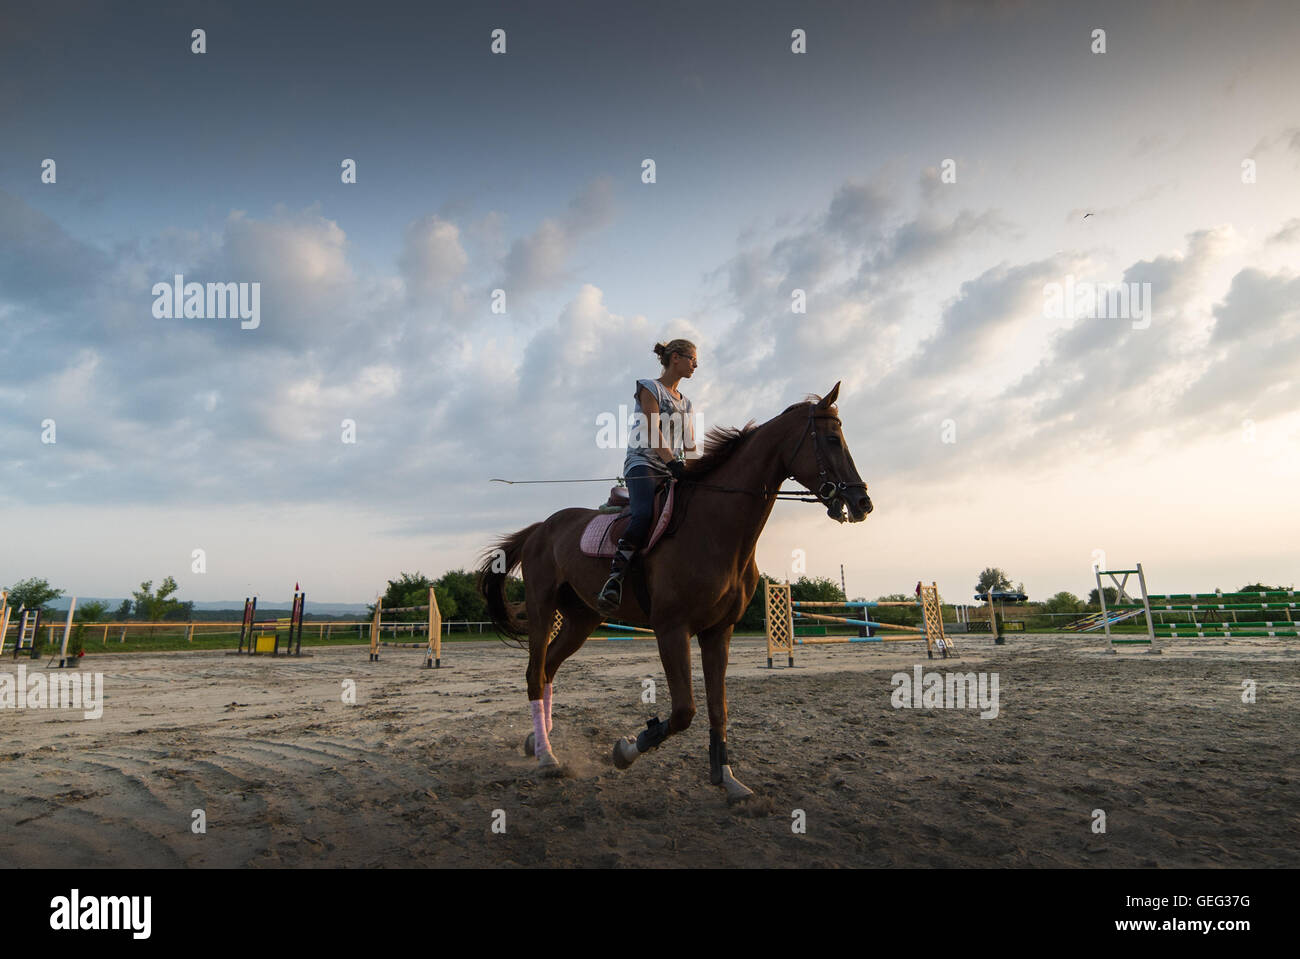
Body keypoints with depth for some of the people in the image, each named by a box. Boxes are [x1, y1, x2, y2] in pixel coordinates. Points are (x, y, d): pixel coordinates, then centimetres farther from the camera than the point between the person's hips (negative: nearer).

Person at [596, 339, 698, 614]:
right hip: (643, 464, -7)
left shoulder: (686, 404, 27)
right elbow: (652, 432, -9)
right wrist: (672, 462, -23)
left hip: (674, 470, 7)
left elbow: (689, 446, 20)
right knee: (645, 514, -33)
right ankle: (614, 580, -35)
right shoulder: (649, 389, 6)